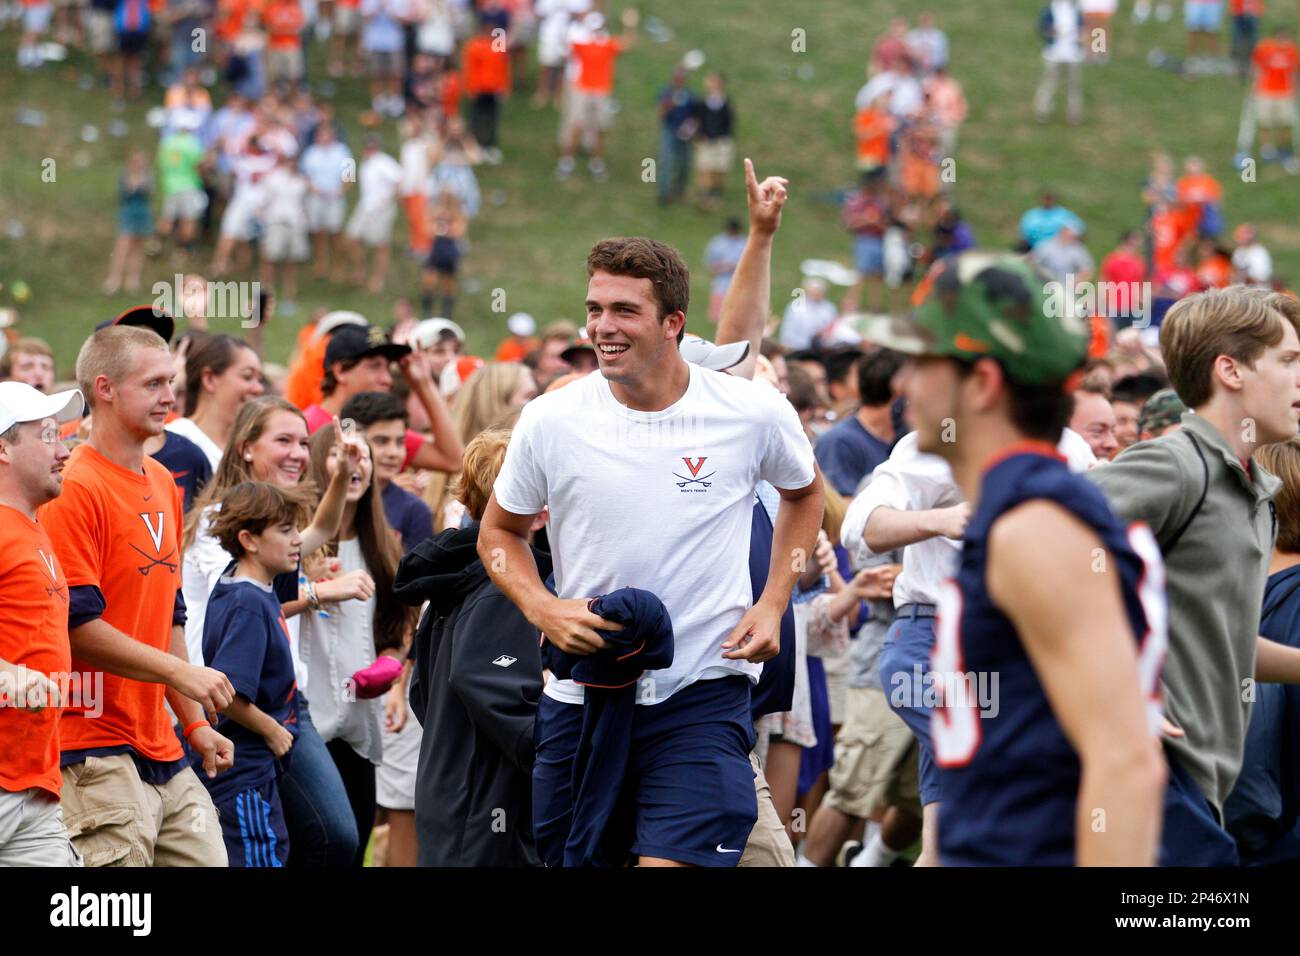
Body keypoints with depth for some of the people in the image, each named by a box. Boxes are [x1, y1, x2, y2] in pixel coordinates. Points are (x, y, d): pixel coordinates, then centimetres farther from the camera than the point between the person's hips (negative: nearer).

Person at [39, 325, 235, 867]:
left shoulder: (162, 484, 15)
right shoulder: (75, 490, -12)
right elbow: (75, 623, -18)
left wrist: (195, 721, 18)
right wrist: (179, 673, -18)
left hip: (161, 749, 9)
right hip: (97, 753, -9)